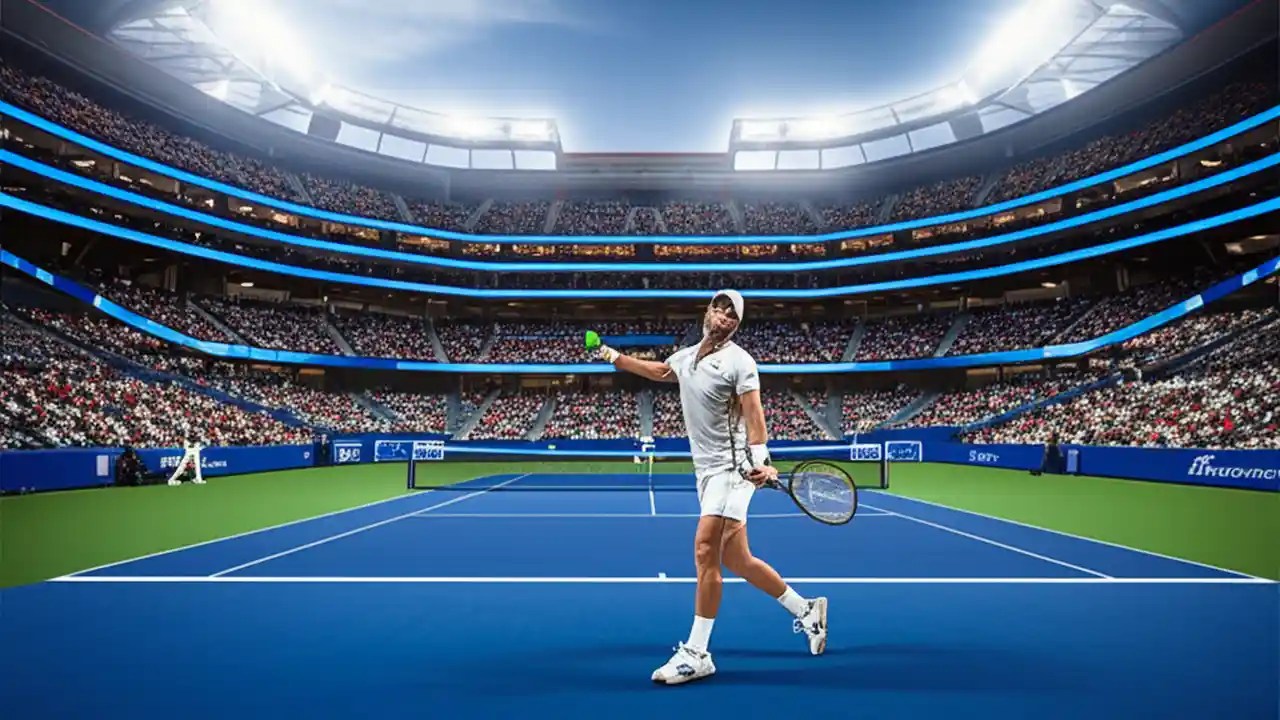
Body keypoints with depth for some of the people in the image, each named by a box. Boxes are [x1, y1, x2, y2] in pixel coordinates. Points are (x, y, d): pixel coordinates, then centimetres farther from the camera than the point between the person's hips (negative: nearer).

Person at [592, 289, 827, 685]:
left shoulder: (738, 360, -7)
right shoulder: (686, 356, 14)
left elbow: (753, 414, -15)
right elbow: (658, 371, 35)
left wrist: (761, 460, -28)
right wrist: (615, 357, 38)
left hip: (732, 468, -7)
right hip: (708, 471, 7)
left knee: (705, 551, -17)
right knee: (738, 561, 11)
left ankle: (696, 653, -9)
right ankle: (807, 611, 29)